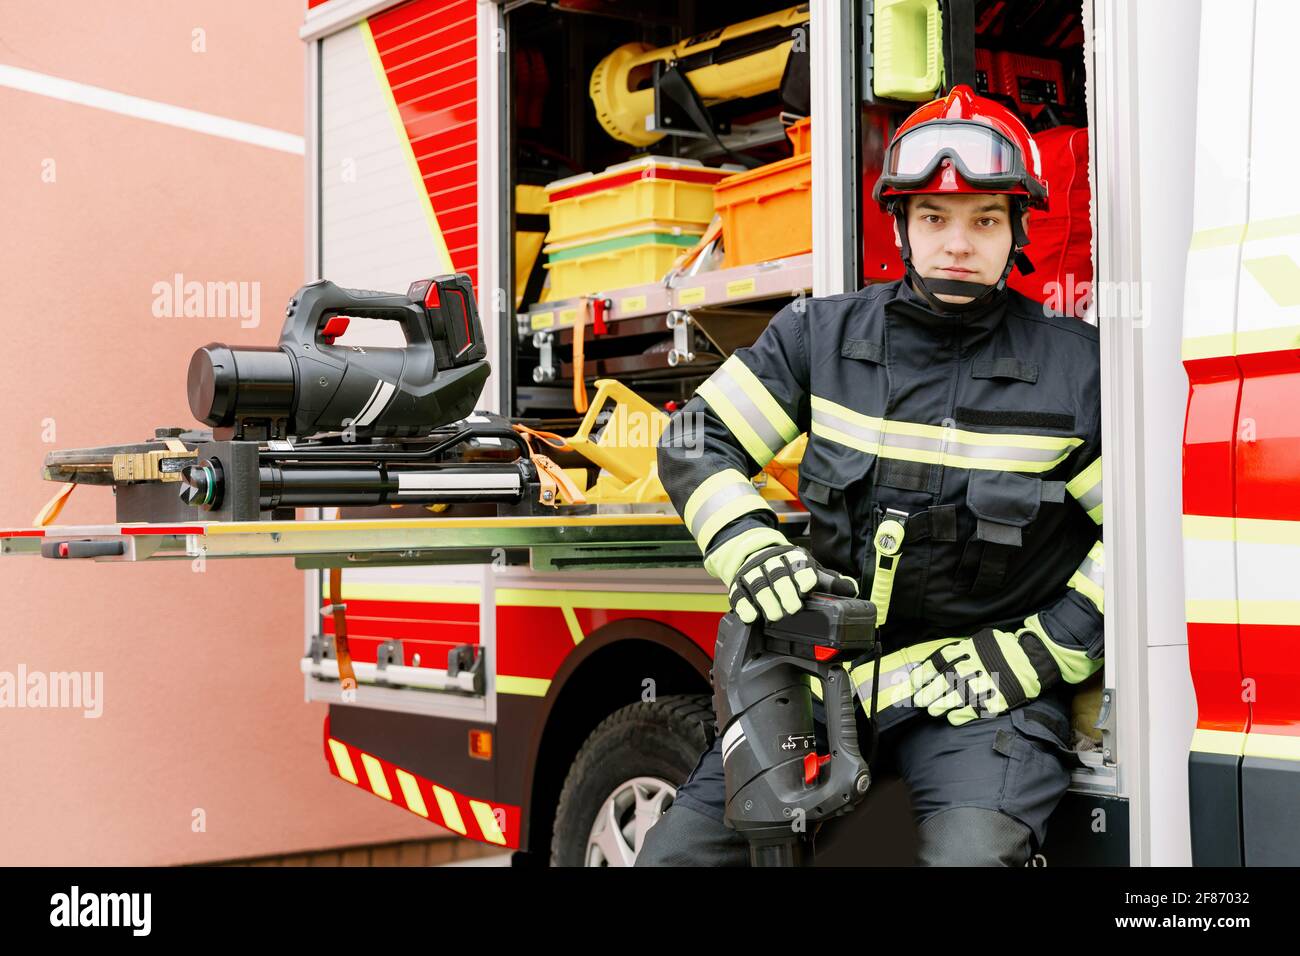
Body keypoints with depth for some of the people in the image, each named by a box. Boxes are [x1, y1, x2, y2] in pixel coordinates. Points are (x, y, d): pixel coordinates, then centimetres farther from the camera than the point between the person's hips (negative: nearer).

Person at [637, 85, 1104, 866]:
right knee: (677, 850, -3)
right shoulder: (823, 335, 5)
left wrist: (1033, 654, -8)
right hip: (826, 664, 3)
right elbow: (696, 443, 6)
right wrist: (747, 545, -14)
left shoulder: (1078, 367, -3)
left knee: (971, 851, -32)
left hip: (984, 683, -3)